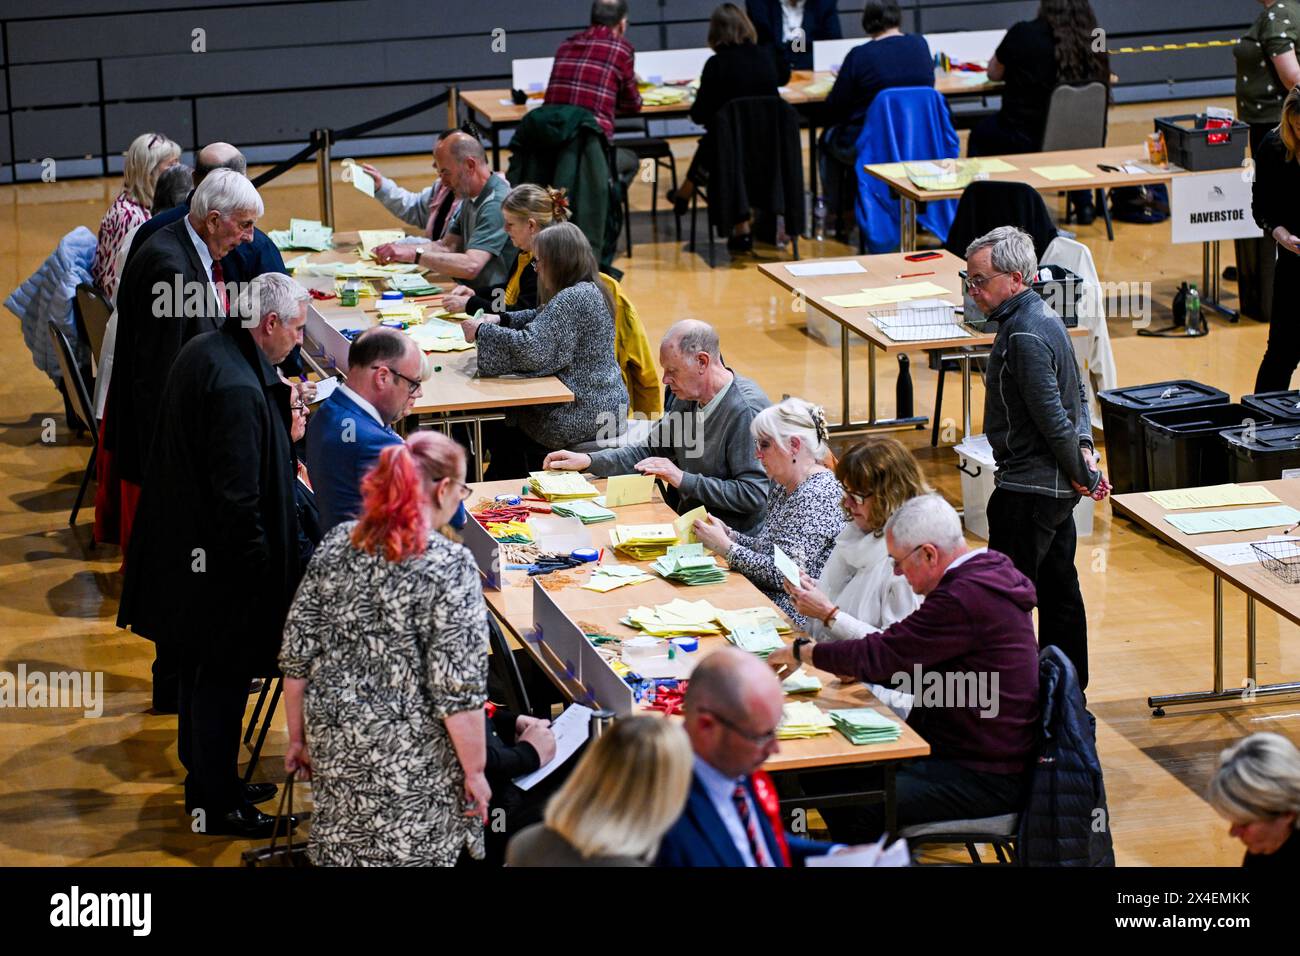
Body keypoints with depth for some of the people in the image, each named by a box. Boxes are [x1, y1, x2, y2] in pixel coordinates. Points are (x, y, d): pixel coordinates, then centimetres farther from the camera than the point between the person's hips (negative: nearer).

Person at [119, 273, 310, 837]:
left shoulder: (203, 352, 2)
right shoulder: (238, 389, -30)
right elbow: (238, 498, -27)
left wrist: (278, 422, 11)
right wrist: (261, 568, -19)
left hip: (188, 548, 10)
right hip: (223, 561, -10)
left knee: (203, 671, 23)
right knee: (222, 678, 4)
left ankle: (207, 779, 39)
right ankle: (215, 806, 17)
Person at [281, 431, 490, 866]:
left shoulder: (336, 545, 0)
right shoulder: (449, 566, -17)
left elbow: (296, 656, 4)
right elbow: (457, 691, -18)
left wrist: (298, 737, 15)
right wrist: (475, 772, -8)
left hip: (333, 746, 6)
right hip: (412, 762, -6)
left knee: (343, 850, 18)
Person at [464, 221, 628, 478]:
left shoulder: (573, 300, -25)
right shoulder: (590, 291, 8)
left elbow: (530, 349, -29)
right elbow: (541, 319, 23)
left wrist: (481, 331, -16)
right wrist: (501, 320, 7)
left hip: (582, 417, -10)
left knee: (494, 428, 10)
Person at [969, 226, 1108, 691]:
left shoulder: (1024, 336, -23)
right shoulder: (1043, 316, 9)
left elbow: (1052, 417, -23)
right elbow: (1077, 393, 16)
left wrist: (1083, 475, -12)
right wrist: (1084, 447, 3)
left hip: (1028, 487, -11)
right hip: (1055, 484, 11)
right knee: (1058, 586, 18)